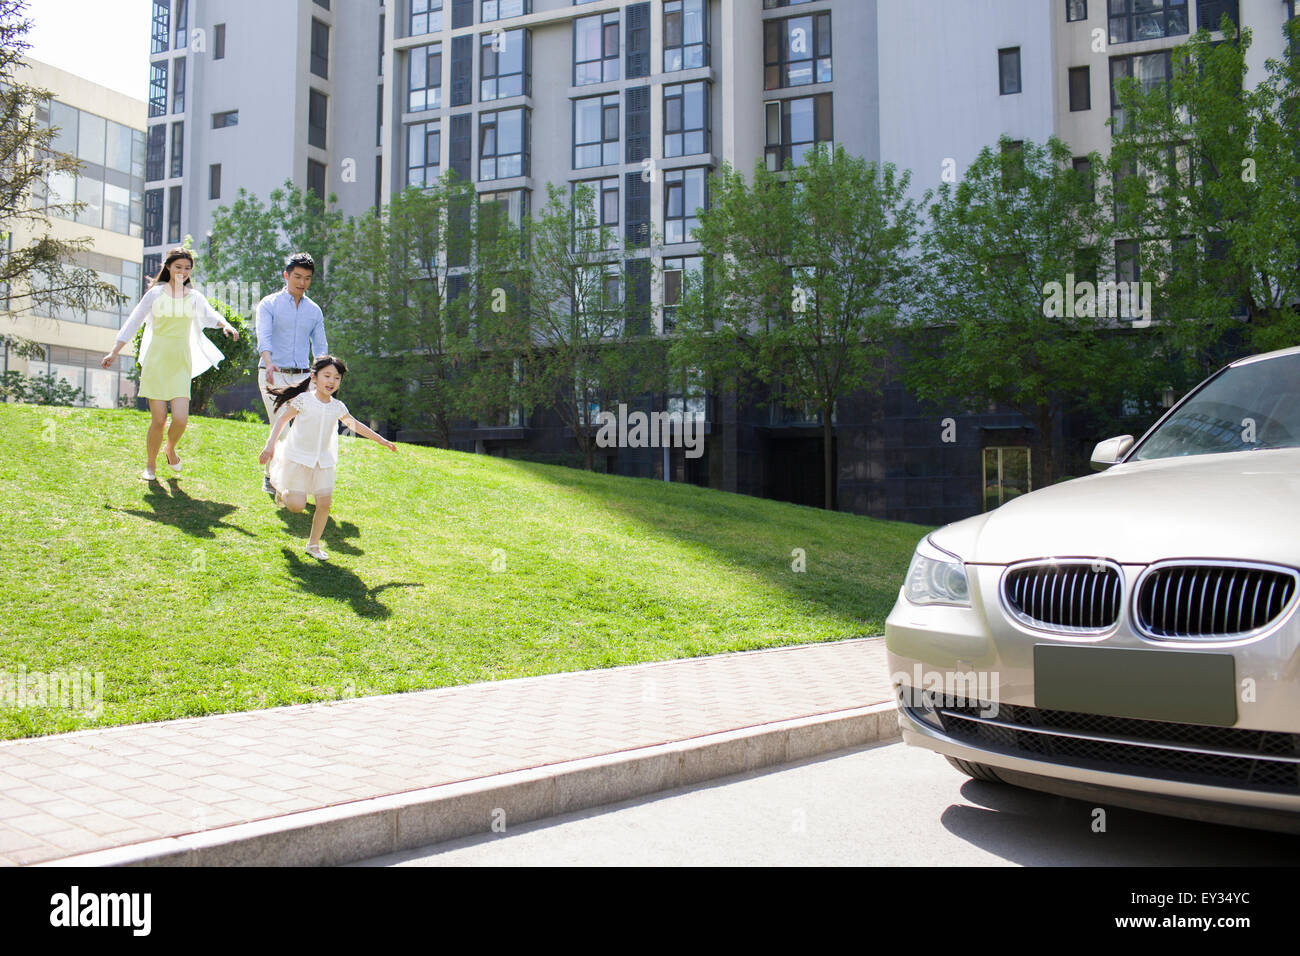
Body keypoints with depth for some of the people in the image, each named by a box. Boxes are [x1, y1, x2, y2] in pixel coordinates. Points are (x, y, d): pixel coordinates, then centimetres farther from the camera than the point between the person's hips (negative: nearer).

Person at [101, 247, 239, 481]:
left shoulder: (194, 297, 9)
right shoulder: (156, 293, 4)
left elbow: (210, 316, -8)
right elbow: (133, 322, 6)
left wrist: (224, 324, -32)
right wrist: (114, 352, 0)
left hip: (181, 363, 2)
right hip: (156, 360, -2)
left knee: (181, 418, -11)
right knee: (158, 419, -6)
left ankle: (170, 450, 23)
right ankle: (150, 466, 16)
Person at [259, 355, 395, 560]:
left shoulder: (338, 407, 3)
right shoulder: (303, 400, -11)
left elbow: (355, 424, 19)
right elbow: (282, 419, -3)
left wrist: (380, 440, 23)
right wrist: (270, 445, -10)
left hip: (323, 461, 4)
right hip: (298, 459, -4)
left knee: (324, 503, -3)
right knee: (297, 506, -7)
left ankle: (313, 544, 15)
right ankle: (282, 491, 29)